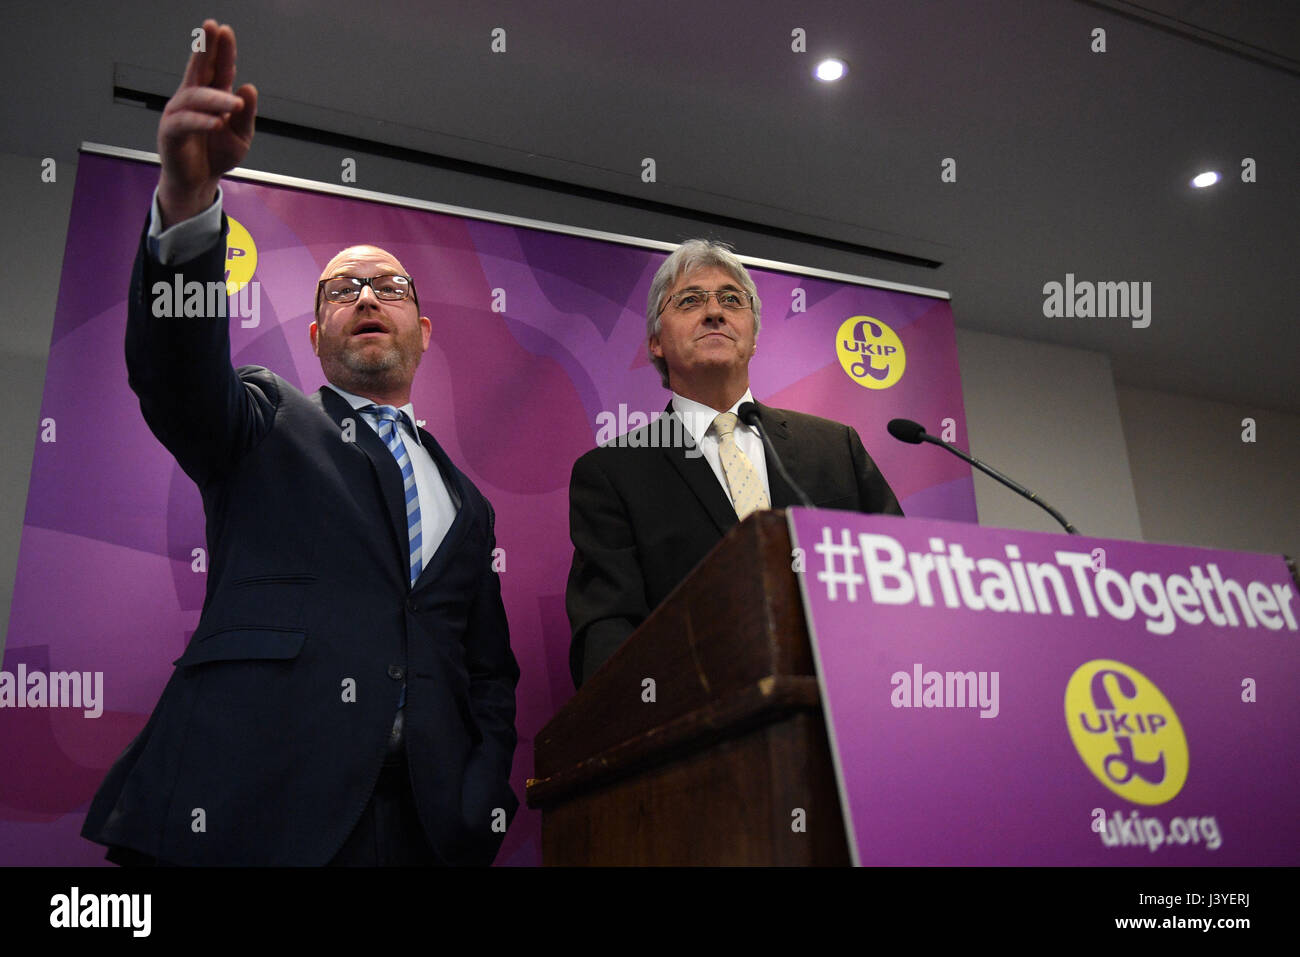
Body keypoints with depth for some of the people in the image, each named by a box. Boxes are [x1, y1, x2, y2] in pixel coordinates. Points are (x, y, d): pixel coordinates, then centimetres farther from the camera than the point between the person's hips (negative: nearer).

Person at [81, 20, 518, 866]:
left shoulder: (465, 501, 19)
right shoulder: (264, 423, 10)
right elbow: (176, 367, -11)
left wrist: (487, 805, 2)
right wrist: (186, 200, -28)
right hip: (254, 811, -3)